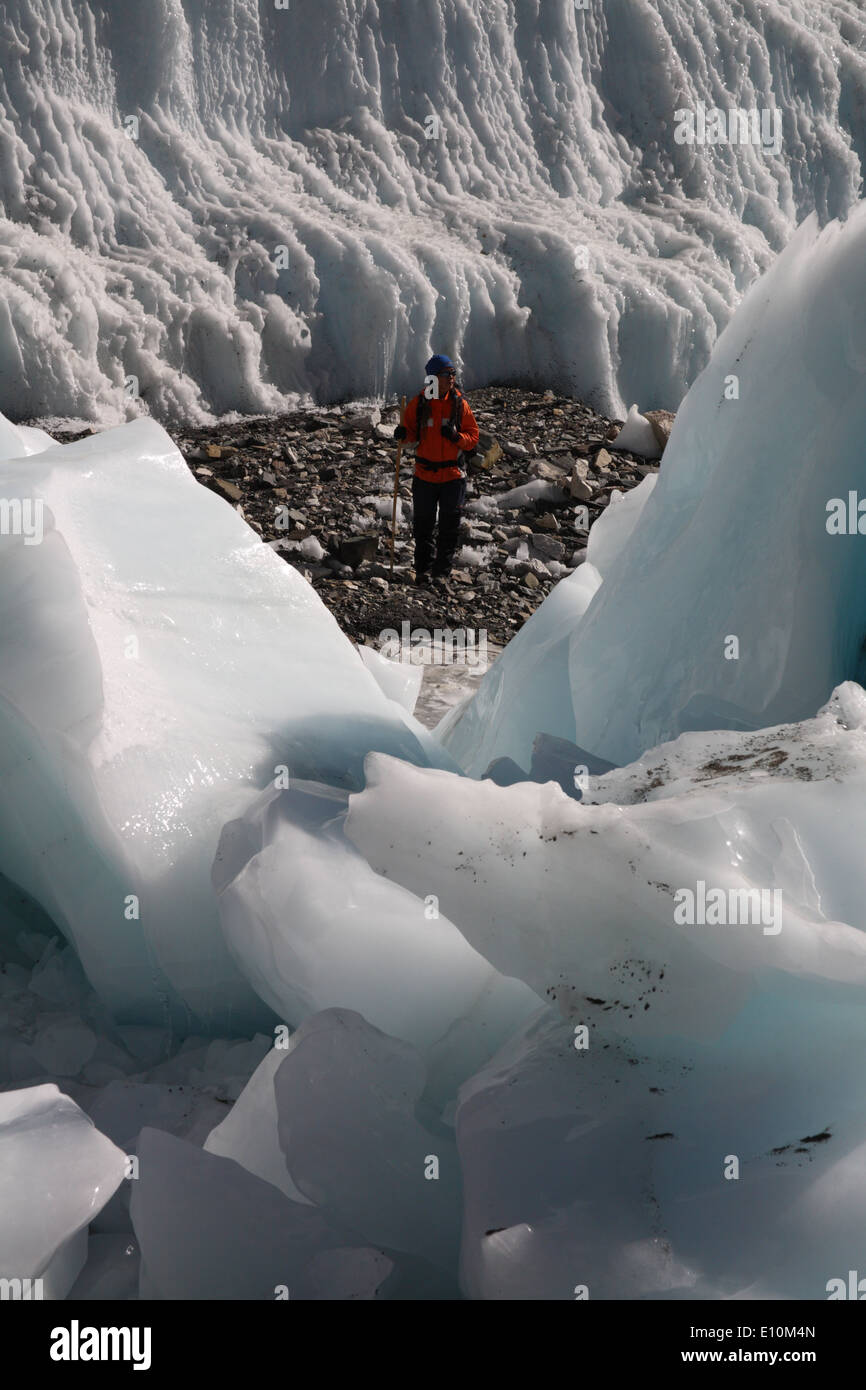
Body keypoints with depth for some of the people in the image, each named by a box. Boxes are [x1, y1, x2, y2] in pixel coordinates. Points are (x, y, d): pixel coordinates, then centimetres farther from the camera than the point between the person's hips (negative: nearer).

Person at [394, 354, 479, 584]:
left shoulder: (460, 404, -1)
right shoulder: (418, 403, -1)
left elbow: (473, 437, 3)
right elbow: (413, 433, 9)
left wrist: (457, 437, -17)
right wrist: (403, 434, -13)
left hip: (453, 475, 0)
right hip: (425, 475, 0)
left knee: (450, 526, 3)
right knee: (422, 525, 7)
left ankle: (442, 572, 14)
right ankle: (424, 569, 22)